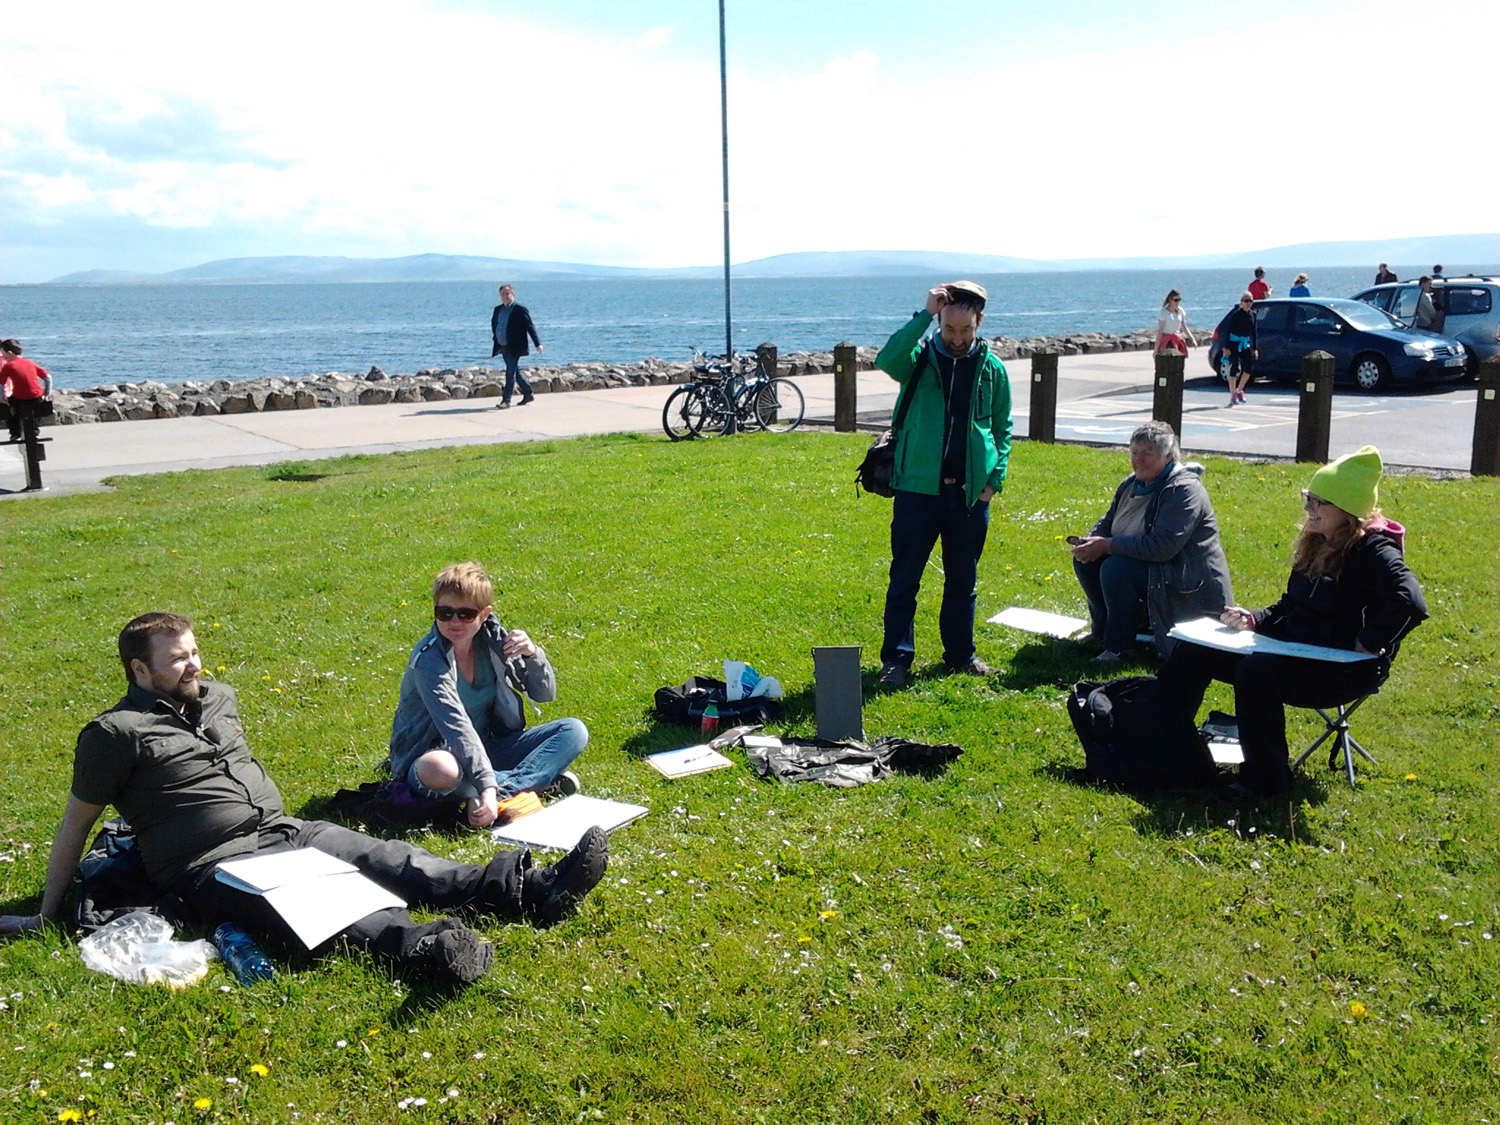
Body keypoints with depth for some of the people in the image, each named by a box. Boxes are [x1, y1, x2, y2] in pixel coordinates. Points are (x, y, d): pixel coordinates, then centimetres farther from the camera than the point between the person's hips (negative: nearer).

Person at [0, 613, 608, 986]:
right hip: (214, 866, -6)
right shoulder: (115, 733, -3)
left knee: (386, 858, -15)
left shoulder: (218, 697, 17)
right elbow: (76, 823, 3)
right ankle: (423, 947, -61)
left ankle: (524, 890, -31)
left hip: (282, 831, 7)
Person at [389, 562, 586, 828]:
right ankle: (543, 777, -25)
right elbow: (457, 727, -31)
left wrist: (533, 654, -18)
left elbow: (545, 694, 2)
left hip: (486, 749, 6)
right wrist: (486, 785, -41)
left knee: (574, 731, -9)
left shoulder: (493, 639, -4)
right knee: (439, 770, -42)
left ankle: (503, 791, -28)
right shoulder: (429, 659, -21)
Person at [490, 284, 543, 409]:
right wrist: (495, 340, 13)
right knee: (515, 371, 15)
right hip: (503, 347, 7)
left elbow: (530, 327, -9)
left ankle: (506, 400, -7)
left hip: (514, 347, -7)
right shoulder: (497, 309, 12)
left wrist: (538, 343, -13)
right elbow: (493, 324, 25)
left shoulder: (520, 309, -7)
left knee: (510, 372, -9)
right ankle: (528, 394, 29)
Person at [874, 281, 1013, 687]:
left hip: (970, 493, 3)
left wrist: (995, 477, 1)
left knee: (963, 579, 13)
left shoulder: (992, 368, 6)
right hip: (918, 487, -2)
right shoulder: (919, 358, -1)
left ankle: (960, 653, 27)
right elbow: (886, 360, -25)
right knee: (904, 578, 1)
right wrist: (925, 314, -23)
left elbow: (1003, 428, 13)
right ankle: (896, 658, 9)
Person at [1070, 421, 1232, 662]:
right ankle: (1104, 630, 11)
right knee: (1084, 560, -2)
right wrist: (1089, 544, -9)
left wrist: (1107, 545, -26)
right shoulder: (1132, 484, 8)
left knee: (1115, 568, -30)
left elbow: (1161, 546, -30)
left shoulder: (1184, 490, -20)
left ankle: (1119, 647, -18)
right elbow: (1107, 523, 15)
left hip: (1189, 586, -9)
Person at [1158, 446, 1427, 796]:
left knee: (1256, 670, -35)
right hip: (1295, 653, 9)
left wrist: (1367, 643, -24)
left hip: (1346, 671, -9)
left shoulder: (1374, 552, -14)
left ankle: (1265, 778, -22)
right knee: (1194, 650, 0)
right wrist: (1253, 619, 1)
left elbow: (1411, 604, -32)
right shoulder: (1316, 545, 11)